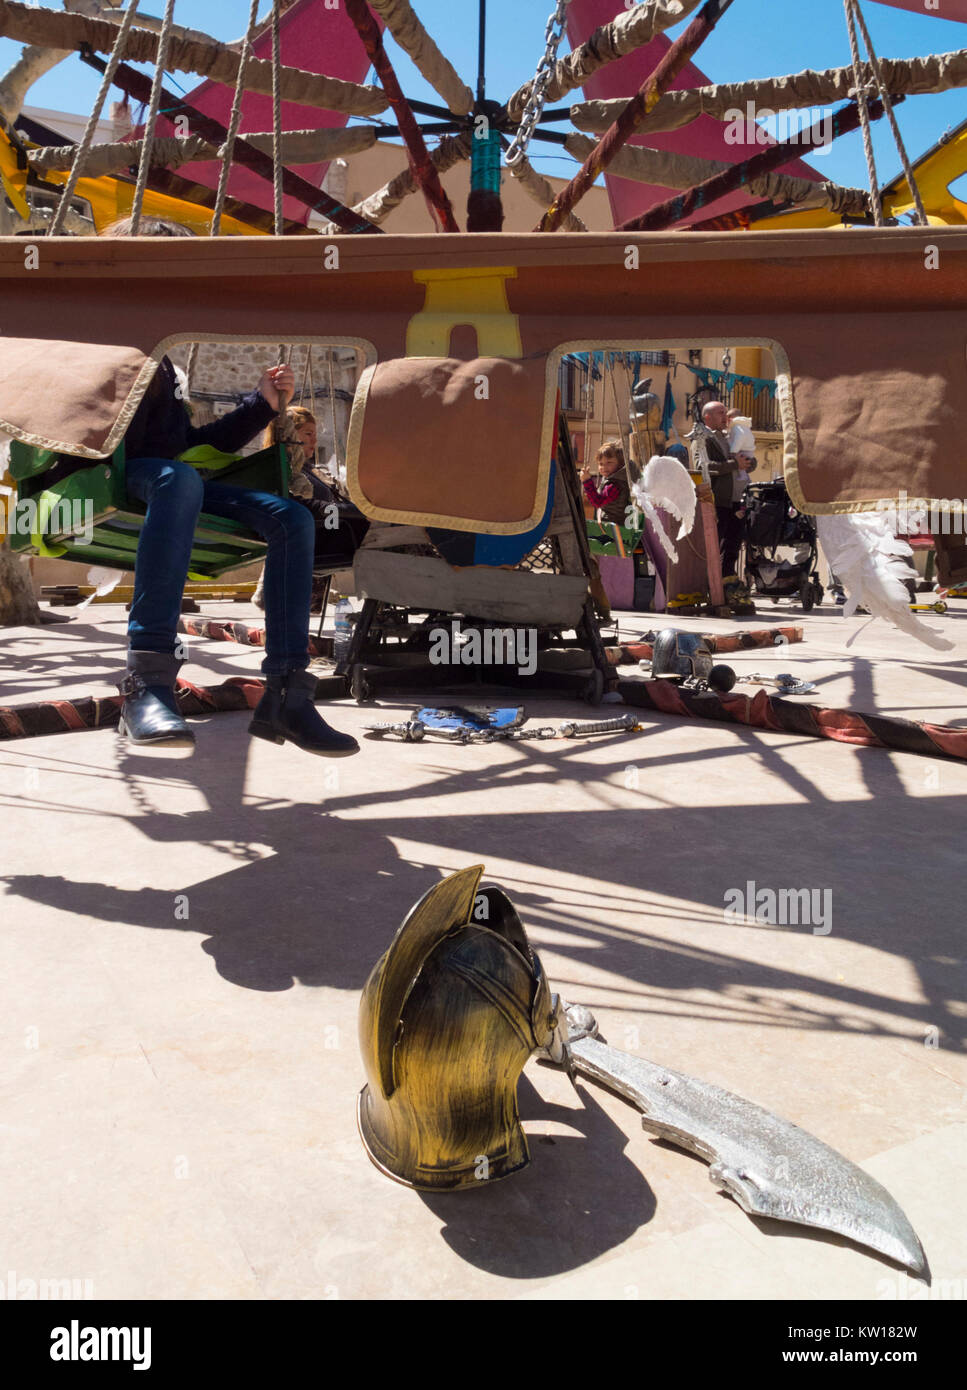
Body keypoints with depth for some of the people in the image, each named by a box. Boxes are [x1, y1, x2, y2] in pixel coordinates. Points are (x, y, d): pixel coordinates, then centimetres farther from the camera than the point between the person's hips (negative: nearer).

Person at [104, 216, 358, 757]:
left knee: (291, 518, -16)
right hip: (114, 484, -7)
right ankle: (148, 683, -47)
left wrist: (264, 405, 19)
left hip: (174, 481, 7)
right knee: (178, 479, -42)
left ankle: (287, 692, -26)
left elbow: (193, 443, 25)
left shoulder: (159, 359, 28)